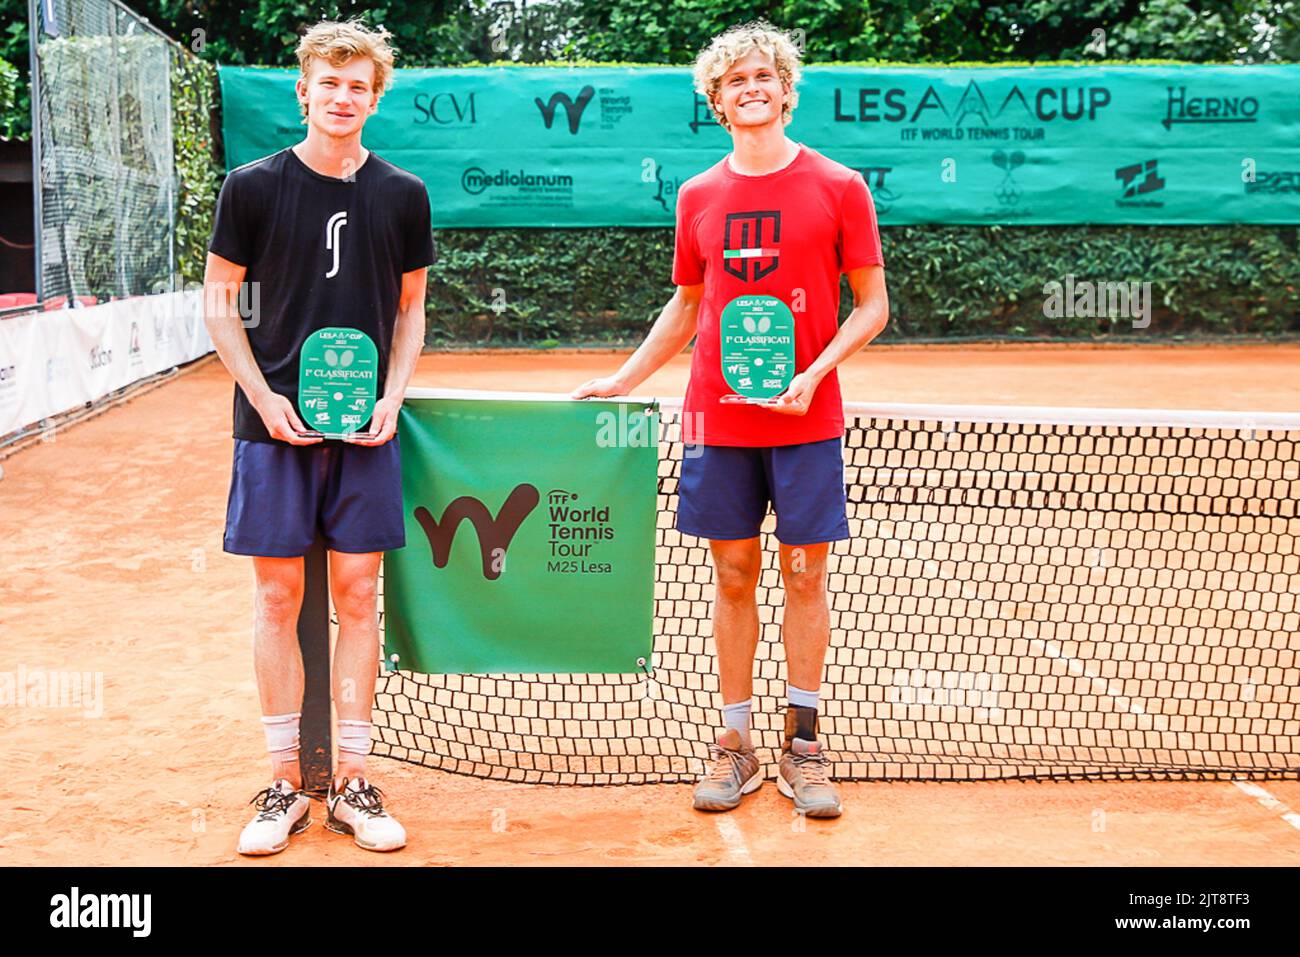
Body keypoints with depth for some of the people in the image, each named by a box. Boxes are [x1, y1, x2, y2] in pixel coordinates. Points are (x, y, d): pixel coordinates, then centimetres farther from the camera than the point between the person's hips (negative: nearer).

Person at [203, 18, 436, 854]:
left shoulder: (403, 195, 5)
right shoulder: (254, 186, 0)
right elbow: (219, 300, 4)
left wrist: (393, 396, -2)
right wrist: (263, 396, -8)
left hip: (365, 426, 2)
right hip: (276, 420, -1)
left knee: (359, 596, 4)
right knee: (279, 596, 2)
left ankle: (352, 784, 14)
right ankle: (284, 786, 13)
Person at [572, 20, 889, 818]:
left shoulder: (839, 187, -1)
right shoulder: (698, 197, 8)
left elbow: (872, 306, -1)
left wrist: (814, 373, -15)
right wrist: (622, 380, 13)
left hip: (807, 418, -2)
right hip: (716, 418, 2)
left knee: (806, 574, 3)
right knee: (733, 575, 7)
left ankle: (803, 745, 14)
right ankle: (736, 743, 16)